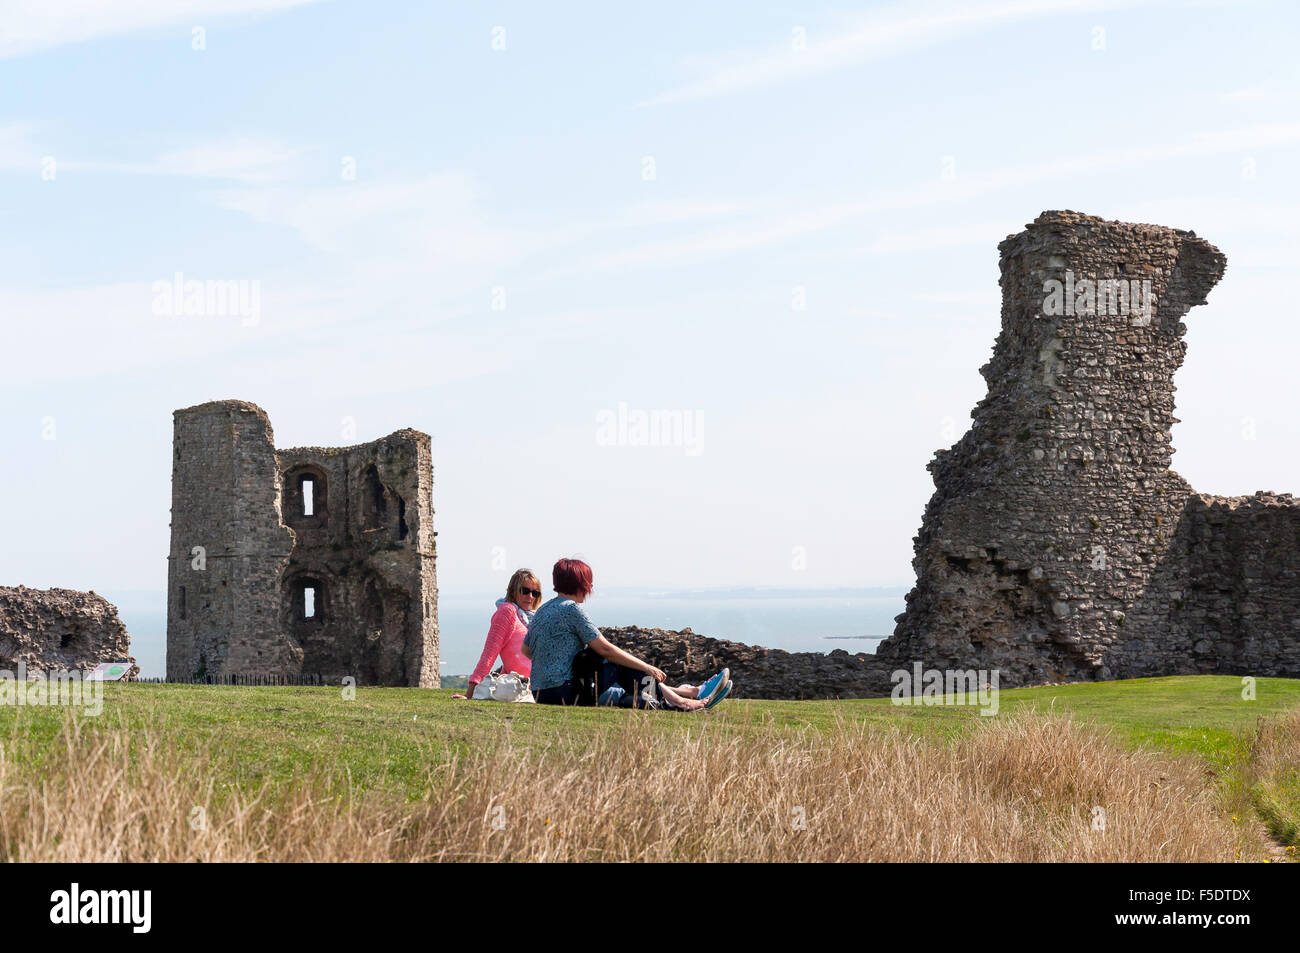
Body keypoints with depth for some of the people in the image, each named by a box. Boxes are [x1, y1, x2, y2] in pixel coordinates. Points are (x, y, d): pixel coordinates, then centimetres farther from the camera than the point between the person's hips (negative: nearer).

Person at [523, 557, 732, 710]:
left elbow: (526, 650, 23)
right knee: (625, 667, -3)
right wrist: (647, 667, -9)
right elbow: (604, 649, -15)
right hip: (564, 692, -9)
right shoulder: (572, 609, -13)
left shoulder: (542, 611, 14)